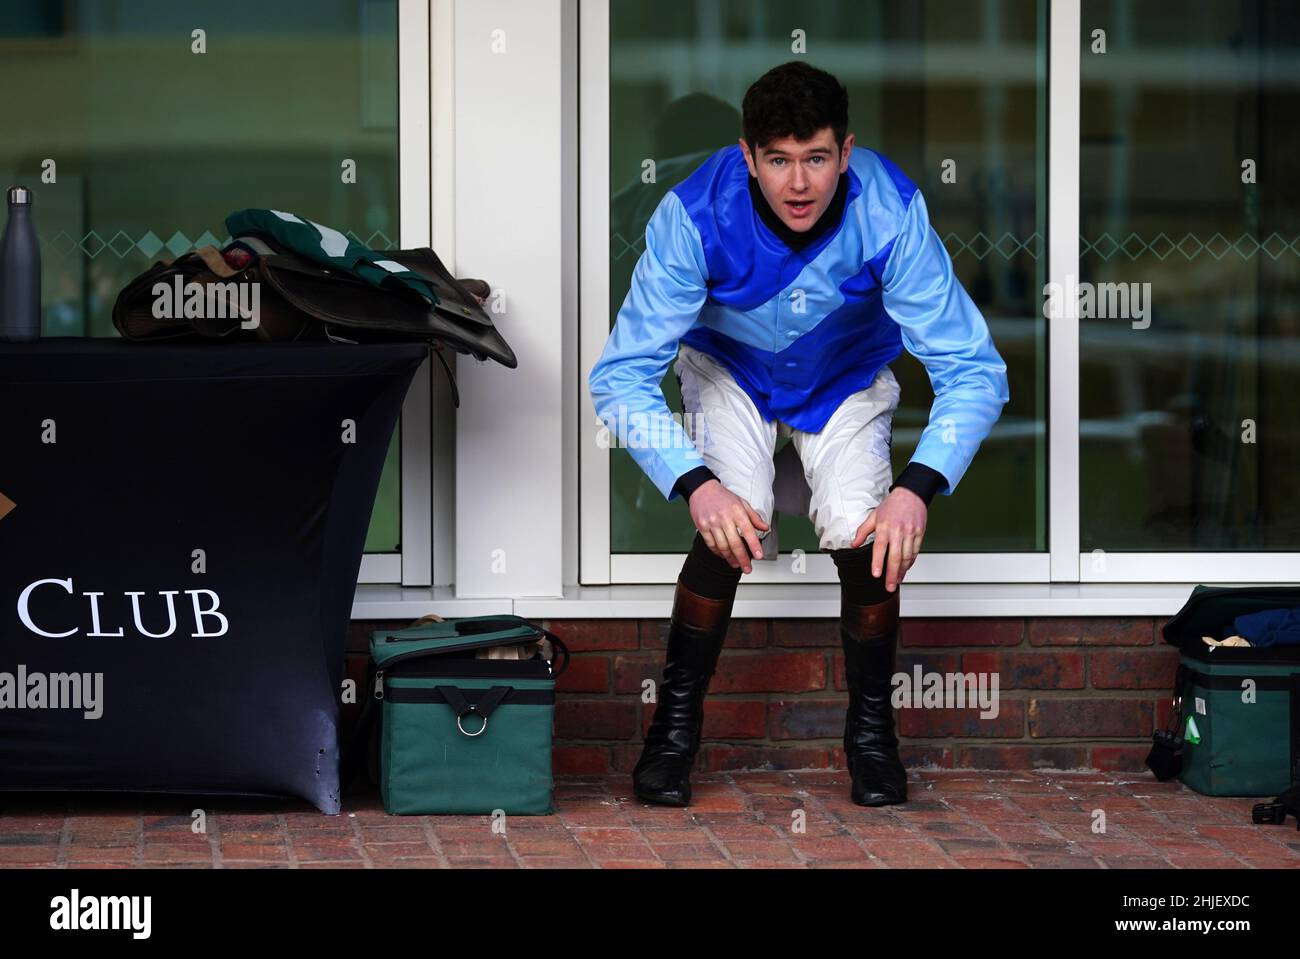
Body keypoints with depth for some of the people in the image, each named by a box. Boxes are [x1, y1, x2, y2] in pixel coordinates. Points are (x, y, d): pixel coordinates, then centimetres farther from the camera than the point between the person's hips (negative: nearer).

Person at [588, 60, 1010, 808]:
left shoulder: (891, 213, -34)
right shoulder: (697, 215, -35)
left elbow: (974, 371, -32)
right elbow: (621, 376, -32)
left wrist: (917, 489, -47)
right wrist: (697, 485, -47)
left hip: (850, 378, 0)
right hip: (730, 370, 0)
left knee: (863, 533, -22)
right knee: (731, 526, -25)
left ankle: (871, 725, 2)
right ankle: (678, 717, -2)